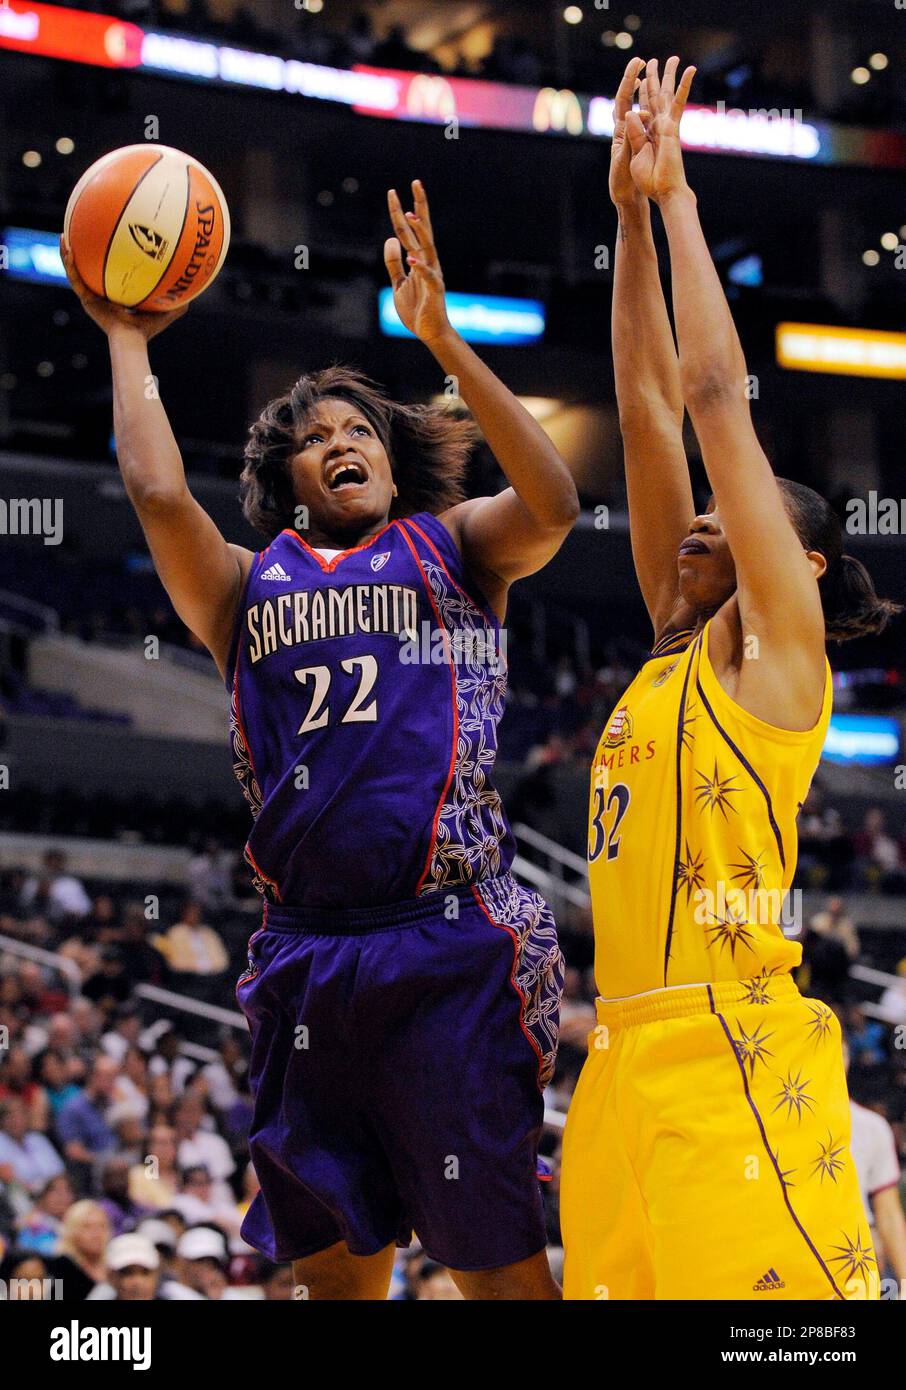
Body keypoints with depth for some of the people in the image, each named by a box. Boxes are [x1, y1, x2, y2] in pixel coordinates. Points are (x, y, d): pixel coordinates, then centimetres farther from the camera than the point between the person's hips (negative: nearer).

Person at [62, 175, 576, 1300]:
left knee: (498, 1263, -5)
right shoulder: (251, 585, 17)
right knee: (335, 1263, 9)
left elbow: (551, 507, -8)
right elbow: (156, 491, 2)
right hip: (306, 953, 4)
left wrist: (440, 337, -12)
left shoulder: (451, 547, 12)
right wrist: (126, 341, 14)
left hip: (448, 943, -3)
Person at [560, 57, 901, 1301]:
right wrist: (632, 214, 17)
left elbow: (717, 395, -1)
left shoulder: (776, 643, 2)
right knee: (620, 1281, 5)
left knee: (776, 1292, -14)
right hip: (628, 1055, 8)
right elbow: (651, 410, 19)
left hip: (733, 1055, -8)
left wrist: (678, 198, 5)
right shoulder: (677, 647, 21)